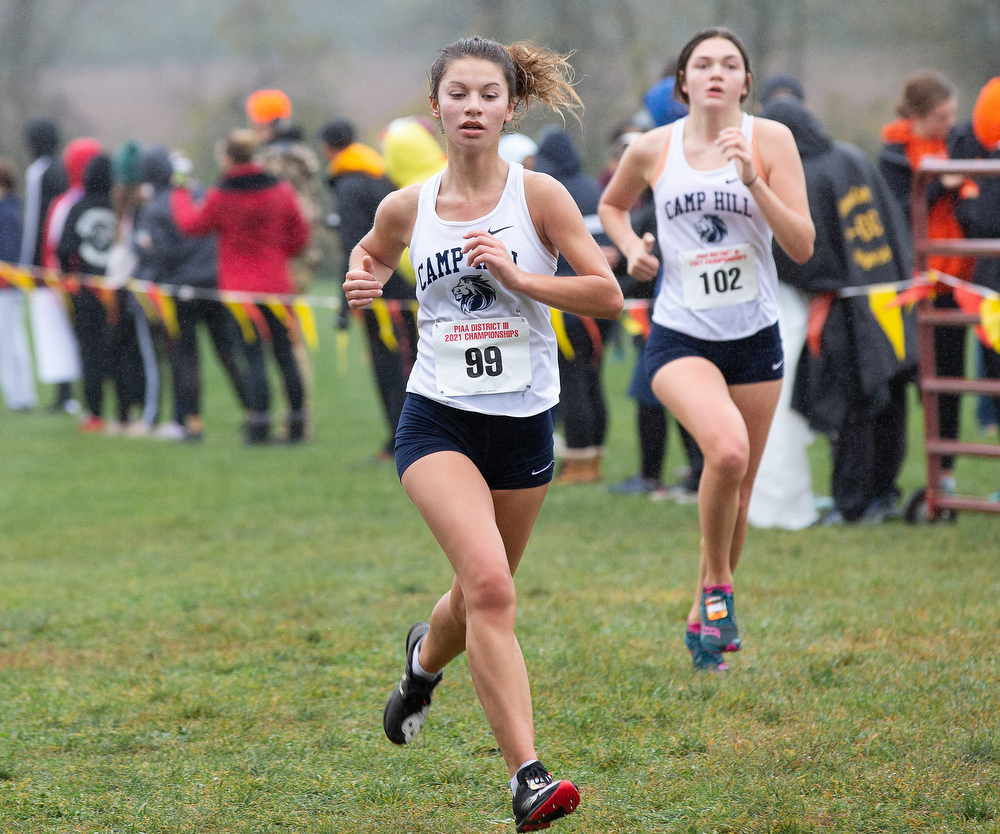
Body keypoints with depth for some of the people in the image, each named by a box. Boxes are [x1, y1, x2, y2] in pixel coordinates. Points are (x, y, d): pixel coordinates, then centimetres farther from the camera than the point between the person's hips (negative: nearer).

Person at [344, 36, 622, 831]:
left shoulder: (538, 195, -5)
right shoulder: (408, 207, 1)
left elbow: (608, 294, -8)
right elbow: (373, 251, 24)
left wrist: (516, 275, -18)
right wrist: (363, 278, 2)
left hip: (523, 423, 1)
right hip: (438, 420, -1)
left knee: (482, 596, 16)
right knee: (489, 586, -22)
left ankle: (425, 659, 54)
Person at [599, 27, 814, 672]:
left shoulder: (770, 140, -4)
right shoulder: (652, 150, -1)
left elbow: (802, 246, -9)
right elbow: (612, 205, 20)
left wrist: (753, 180, -20)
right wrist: (632, 249, 1)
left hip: (755, 337, 2)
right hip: (680, 337, -2)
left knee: (740, 488, 10)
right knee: (727, 448, -29)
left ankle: (706, 618, 31)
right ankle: (716, 583, -7)